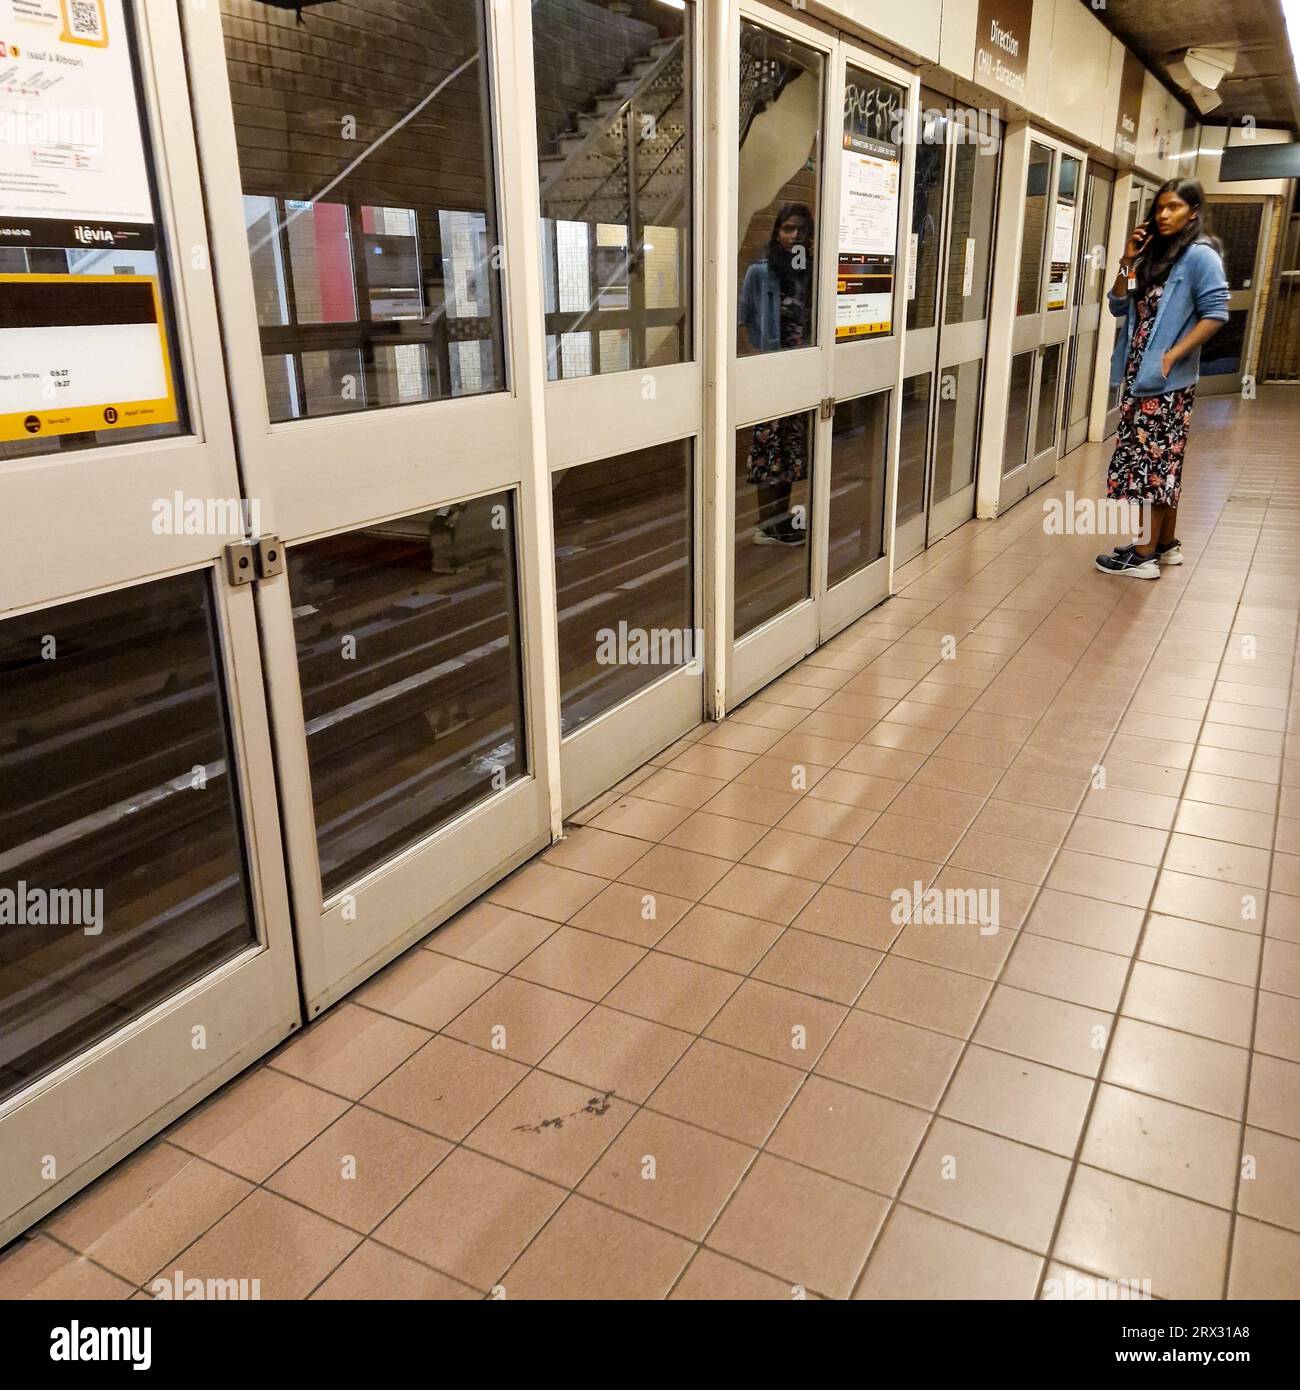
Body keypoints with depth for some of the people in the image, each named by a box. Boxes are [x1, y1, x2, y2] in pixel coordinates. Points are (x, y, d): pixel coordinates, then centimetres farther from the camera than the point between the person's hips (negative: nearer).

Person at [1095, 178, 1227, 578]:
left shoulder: (1199, 255, -9)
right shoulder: (1154, 254, 15)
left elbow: (1215, 314, -15)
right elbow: (1118, 307, 13)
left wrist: (1171, 357, -20)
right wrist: (1128, 263, 1)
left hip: (1166, 379, -8)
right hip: (1138, 374, 8)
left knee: (1153, 460, -5)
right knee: (1161, 461, 14)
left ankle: (1144, 555, 1)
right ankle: (1166, 544, 23)